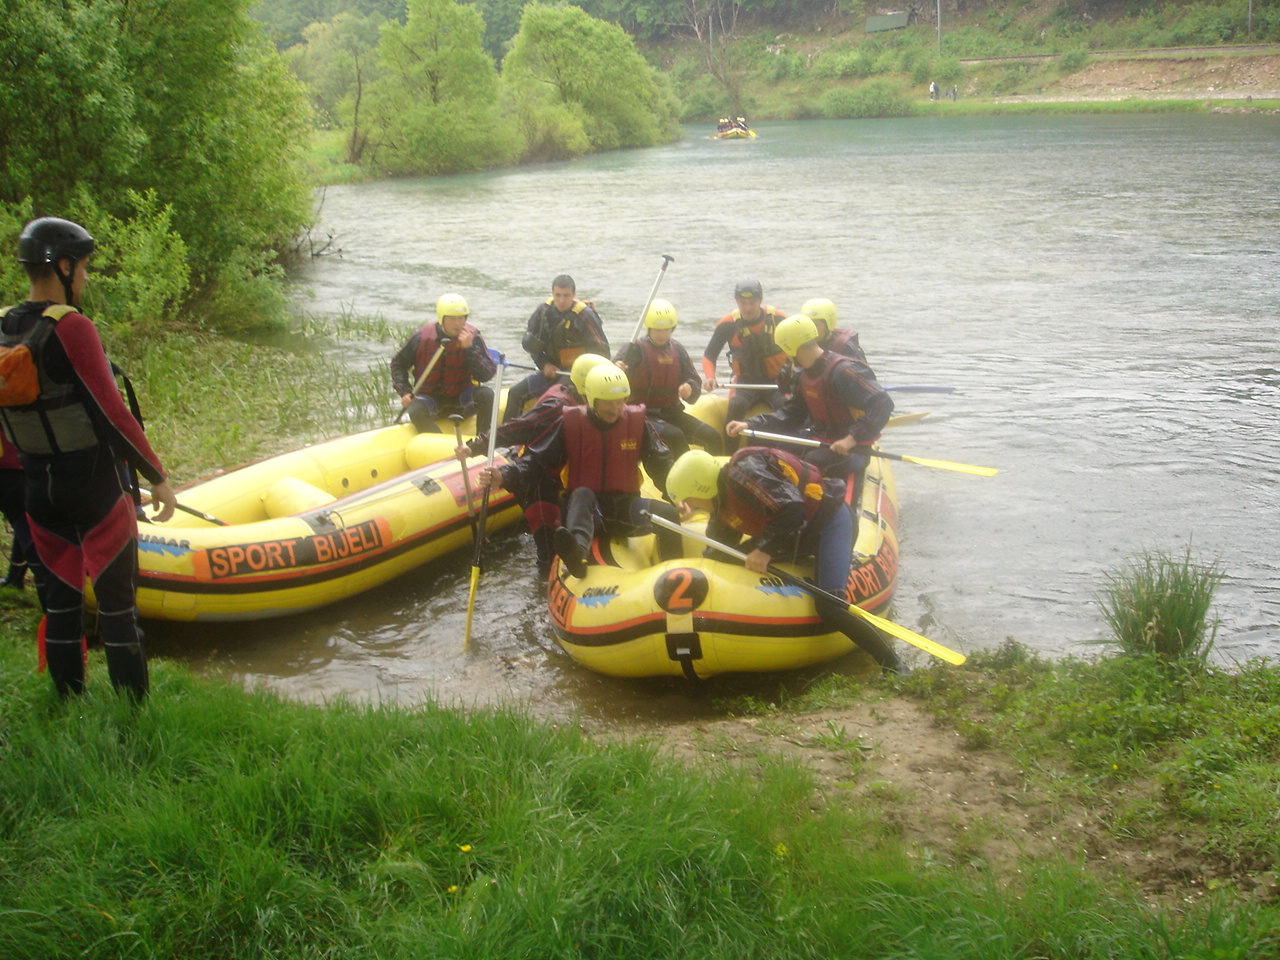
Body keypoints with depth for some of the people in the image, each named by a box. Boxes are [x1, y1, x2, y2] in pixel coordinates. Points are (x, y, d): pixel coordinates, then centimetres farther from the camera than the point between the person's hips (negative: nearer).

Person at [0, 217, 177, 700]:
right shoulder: (71, 328, -18)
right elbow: (111, 412, -20)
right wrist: (157, 476, -12)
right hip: (94, 489, -7)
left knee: (59, 604, 15)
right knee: (117, 605, 4)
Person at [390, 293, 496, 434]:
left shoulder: (473, 337, -8)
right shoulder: (422, 337, -9)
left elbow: (487, 375, -16)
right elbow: (398, 363, 6)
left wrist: (469, 348, -26)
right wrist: (404, 392, -7)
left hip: (462, 399, 1)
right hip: (431, 398, -1)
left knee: (486, 395, -28)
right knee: (416, 411, -33)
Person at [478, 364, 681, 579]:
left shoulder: (637, 422, 2)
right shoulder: (571, 423, -3)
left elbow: (662, 465, 5)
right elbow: (537, 458, -4)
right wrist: (505, 476, -21)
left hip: (625, 507, 2)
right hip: (583, 506, -2)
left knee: (667, 513, -25)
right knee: (582, 494, -37)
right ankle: (578, 554, -65)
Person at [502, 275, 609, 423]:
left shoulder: (585, 315, -18)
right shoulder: (544, 310, -3)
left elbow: (601, 351, -14)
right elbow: (530, 343, 9)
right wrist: (544, 364, -4)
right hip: (552, 370, 6)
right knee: (516, 394, -1)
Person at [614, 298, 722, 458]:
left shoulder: (677, 350, 9)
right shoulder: (637, 348, -7)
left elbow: (694, 380, 10)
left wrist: (690, 388, -15)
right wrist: (617, 369, -46)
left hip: (672, 412, 6)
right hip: (644, 414, -5)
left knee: (712, 436, -11)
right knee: (675, 436, -32)